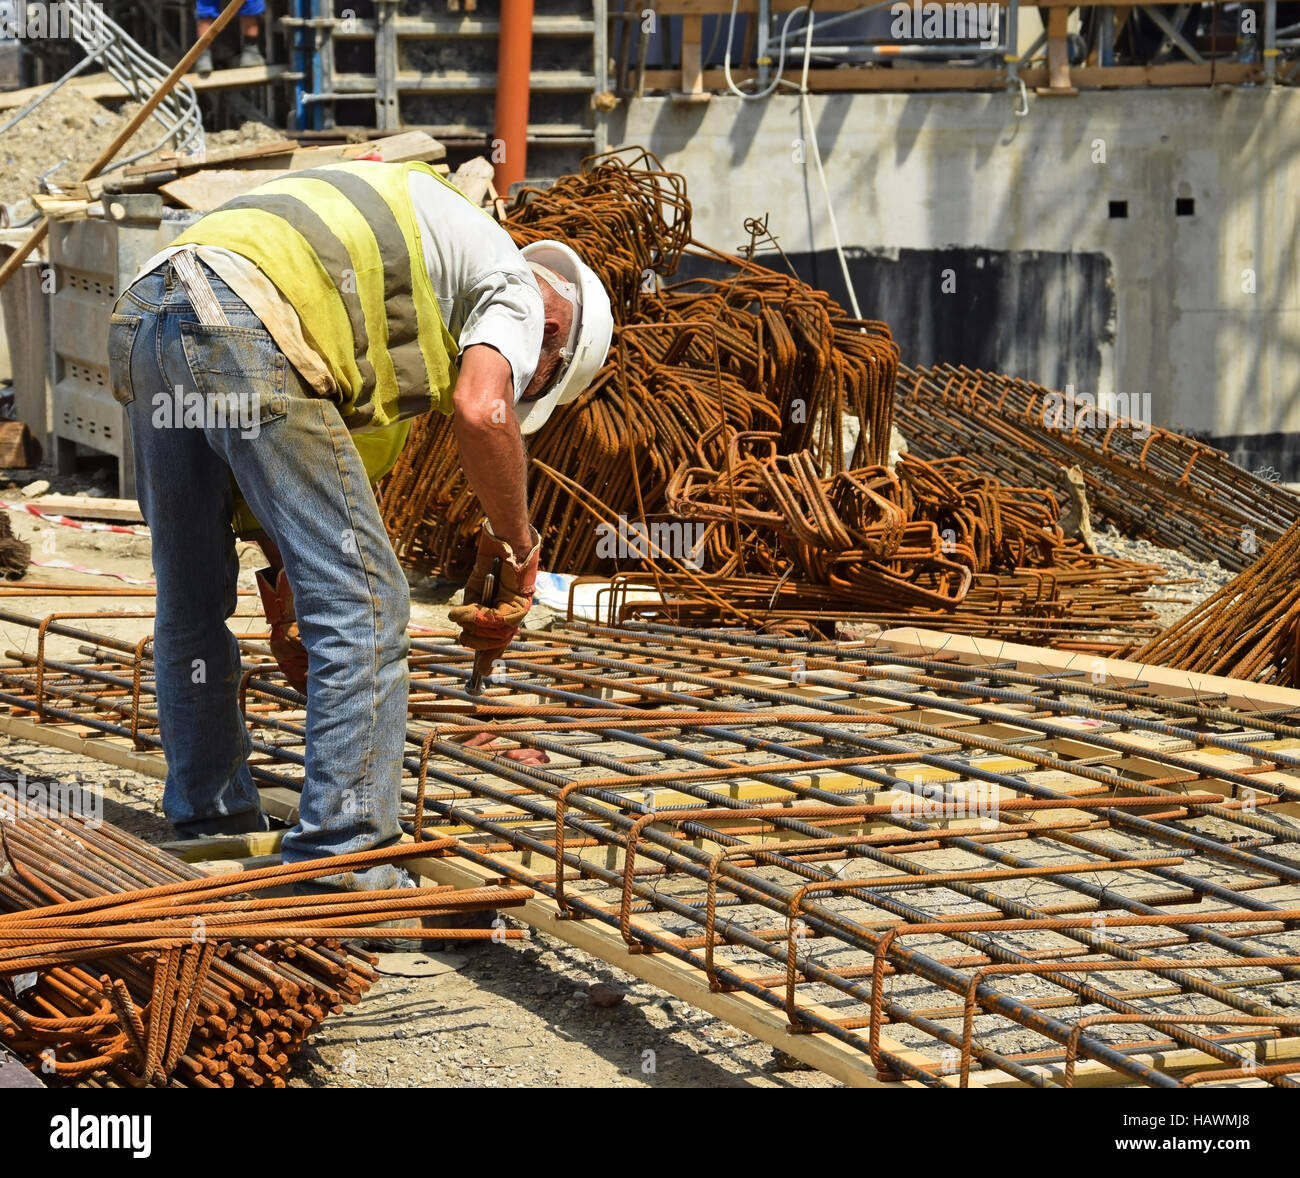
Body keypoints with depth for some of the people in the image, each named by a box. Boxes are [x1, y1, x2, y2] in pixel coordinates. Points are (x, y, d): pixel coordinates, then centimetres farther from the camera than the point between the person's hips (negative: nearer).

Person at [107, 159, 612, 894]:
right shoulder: (514, 285, 12)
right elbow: (483, 411, -9)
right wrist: (516, 549, 5)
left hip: (146, 316, 9)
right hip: (240, 328, -9)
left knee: (191, 604, 21)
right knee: (364, 604, -2)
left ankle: (211, 831, 34)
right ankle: (342, 861, -3)